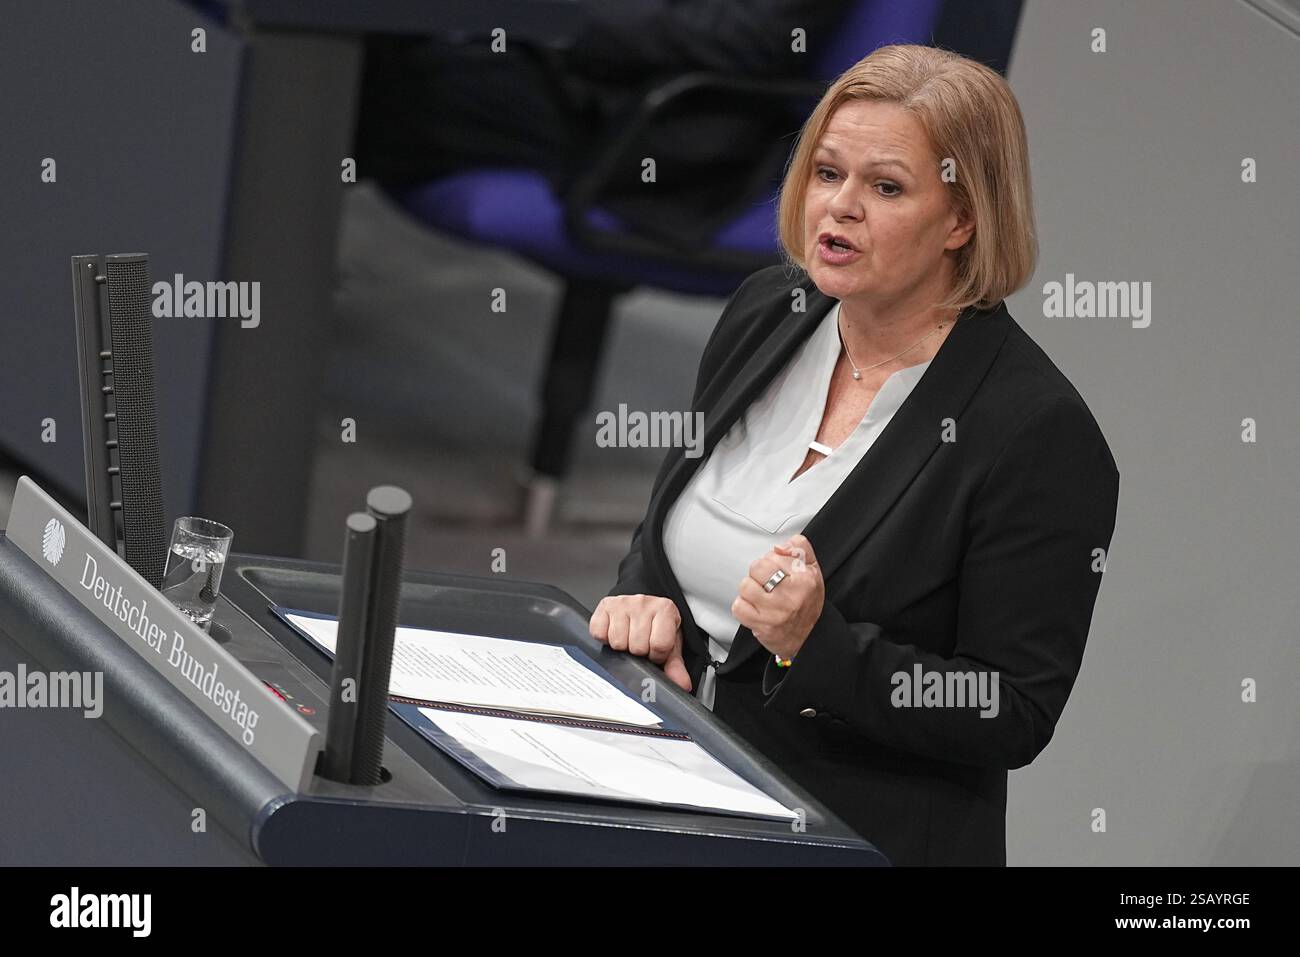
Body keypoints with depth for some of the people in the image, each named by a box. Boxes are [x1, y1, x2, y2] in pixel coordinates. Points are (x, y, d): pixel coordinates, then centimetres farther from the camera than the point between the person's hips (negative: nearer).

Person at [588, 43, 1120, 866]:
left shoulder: (1039, 432, -13)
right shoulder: (766, 314, 7)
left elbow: (1014, 718, -12)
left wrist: (818, 648, -23)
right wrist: (645, 602, 0)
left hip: (872, 838, -6)